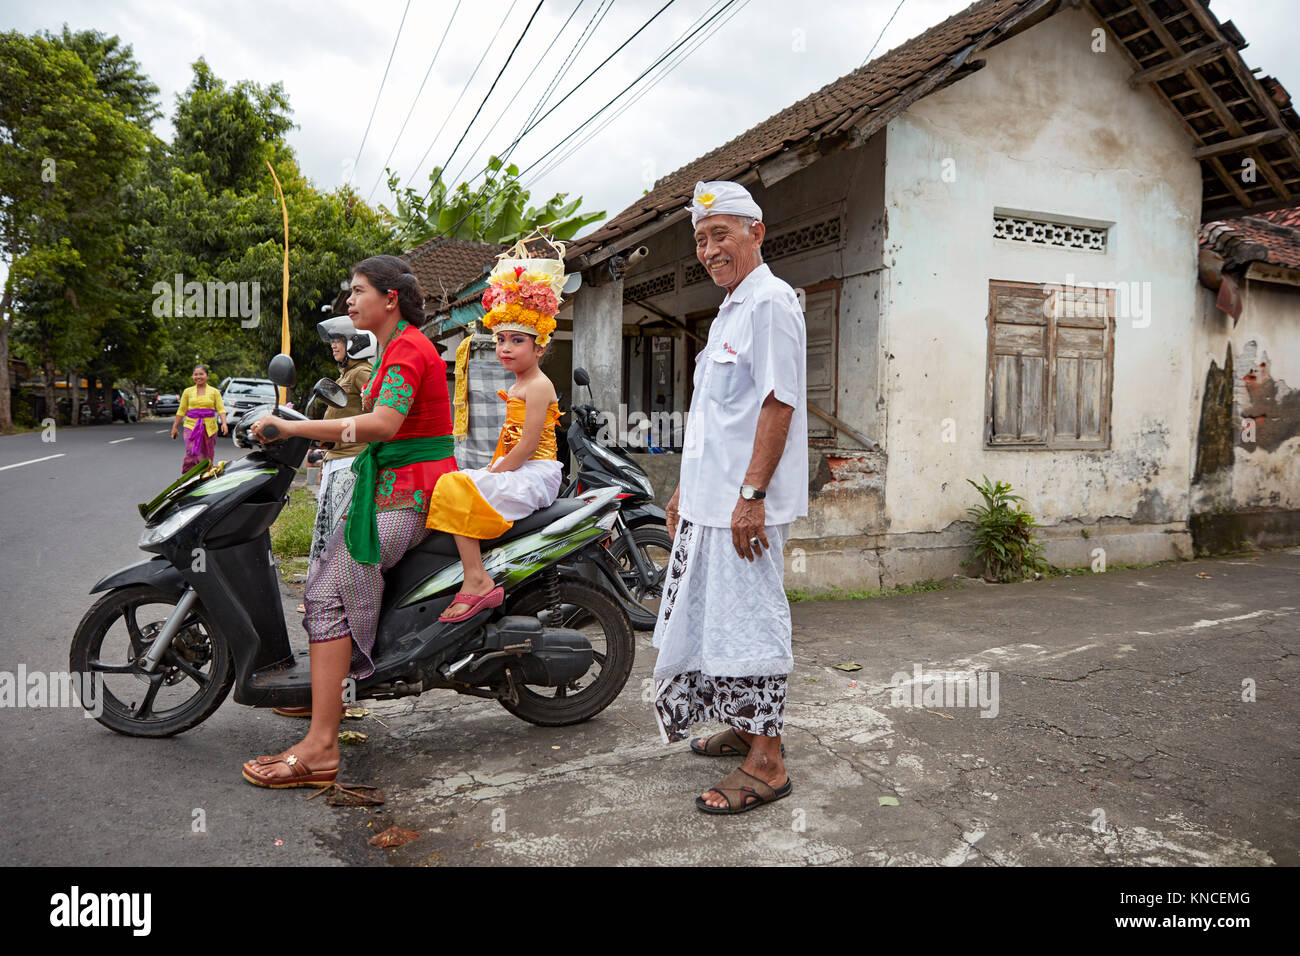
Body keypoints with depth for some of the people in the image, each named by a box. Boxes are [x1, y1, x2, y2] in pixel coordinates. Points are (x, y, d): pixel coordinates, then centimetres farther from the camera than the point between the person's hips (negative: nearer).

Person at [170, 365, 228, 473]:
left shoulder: (214, 392, 7)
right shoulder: (188, 391, 9)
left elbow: (221, 409, -1)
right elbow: (181, 411, 12)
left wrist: (223, 423, -16)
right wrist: (175, 426, 9)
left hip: (210, 428, 0)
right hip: (191, 426, 0)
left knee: (207, 457, 4)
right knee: (191, 454, -14)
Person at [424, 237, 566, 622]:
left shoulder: (537, 385, -10)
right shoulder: (517, 386, 20)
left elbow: (528, 446, -18)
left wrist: (493, 473, -14)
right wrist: (488, 472, 9)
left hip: (536, 474, -10)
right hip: (517, 473, 10)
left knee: (457, 489, -24)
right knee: (454, 486, 8)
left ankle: (477, 581, -29)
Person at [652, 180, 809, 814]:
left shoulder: (770, 302, -10)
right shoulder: (730, 310, 20)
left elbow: (778, 403, -19)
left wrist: (751, 494, -24)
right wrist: (686, 487, 22)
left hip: (745, 504, -10)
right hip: (710, 501, 10)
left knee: (749, 621, -5)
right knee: (713, 617, 17)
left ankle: (766, 764, 5)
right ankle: (744, 729, 31)